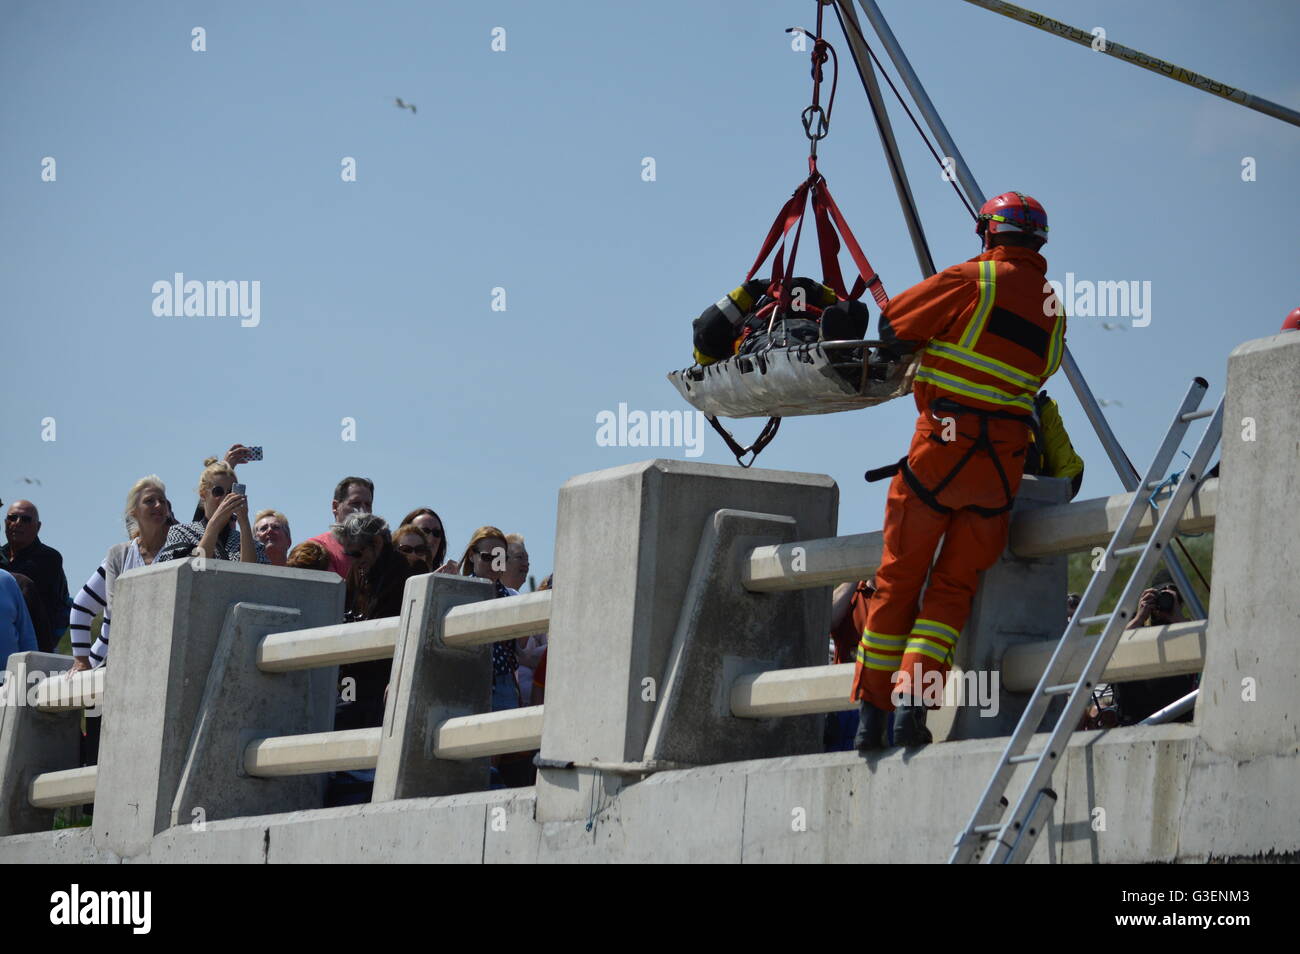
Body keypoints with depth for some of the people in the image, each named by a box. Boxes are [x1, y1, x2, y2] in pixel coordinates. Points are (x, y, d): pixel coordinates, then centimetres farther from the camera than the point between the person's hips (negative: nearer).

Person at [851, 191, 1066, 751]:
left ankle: (872, 712, 8)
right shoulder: (1053, 307, 10)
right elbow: (1044, 370, 13)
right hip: (1004, 462, 4)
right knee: (953, 587, 10)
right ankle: (914, 701, -7)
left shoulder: (974, 280, -5)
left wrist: (899, 350, 23)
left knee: (898, 580, 7)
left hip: (941, 447, -3)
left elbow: (893, 322, 1)